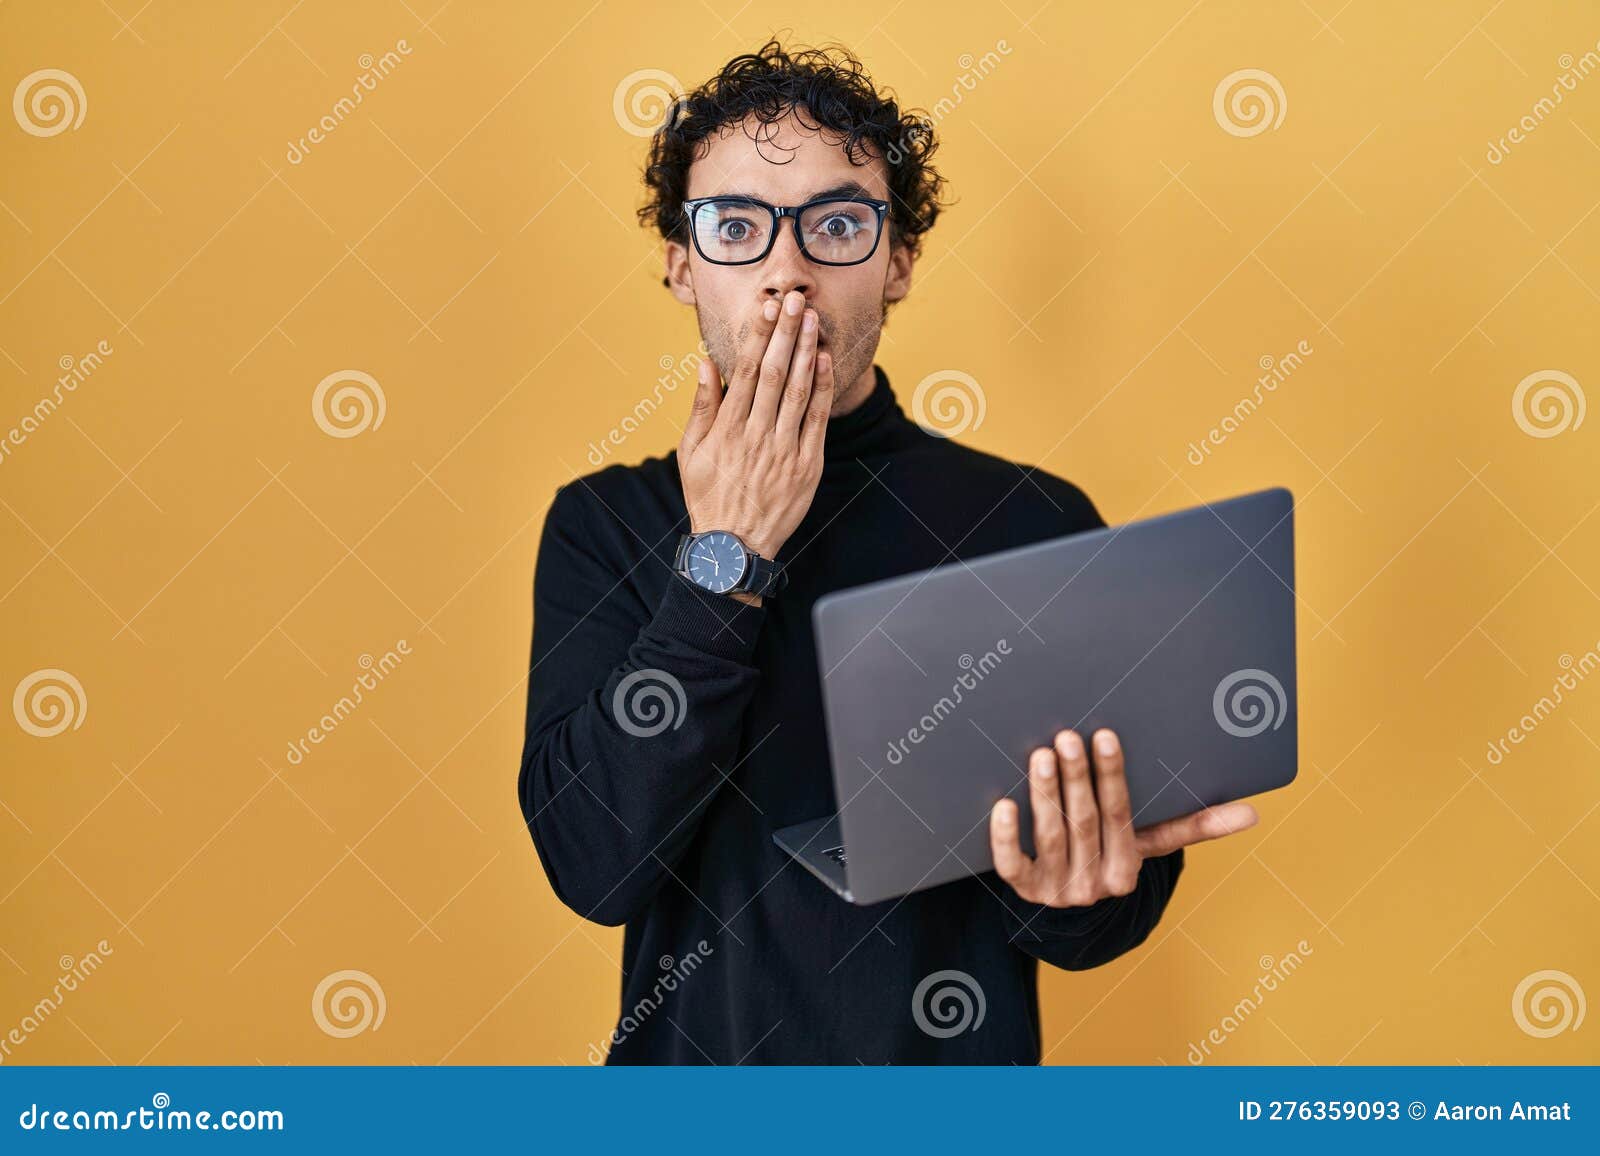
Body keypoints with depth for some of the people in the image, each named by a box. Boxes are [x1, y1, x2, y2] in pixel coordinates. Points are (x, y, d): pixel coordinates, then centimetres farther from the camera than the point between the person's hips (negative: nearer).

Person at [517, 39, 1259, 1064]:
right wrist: (725, 558, -13)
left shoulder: (1038, 522, -4)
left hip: (956, 1065, 0)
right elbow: (596, 865, -10)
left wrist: (1068, 886, -22)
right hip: (691, 1054, 1)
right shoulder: (603, 525, 1)